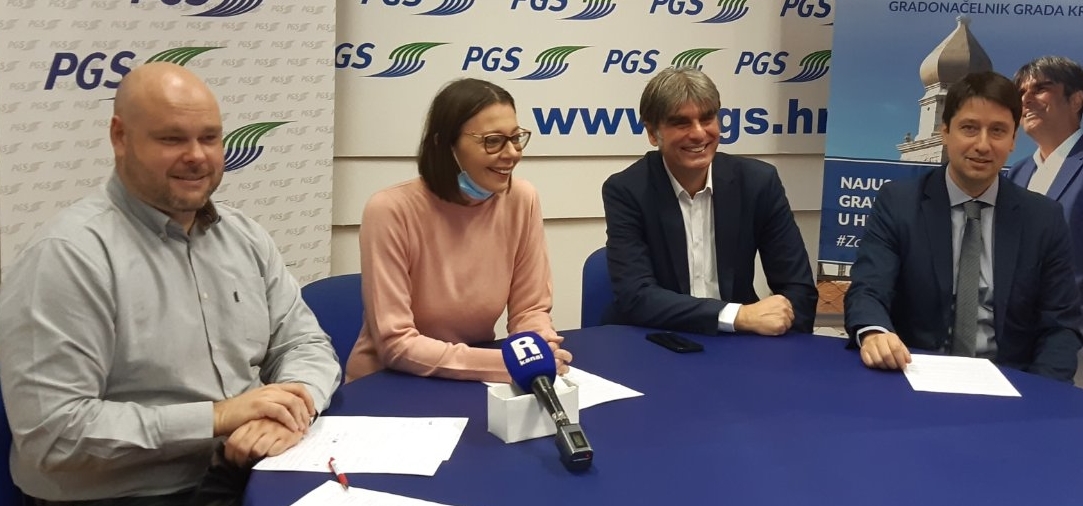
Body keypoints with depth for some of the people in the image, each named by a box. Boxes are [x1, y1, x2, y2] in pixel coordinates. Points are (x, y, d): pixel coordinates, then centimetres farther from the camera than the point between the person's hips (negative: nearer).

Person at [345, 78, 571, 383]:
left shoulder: (521, 200, -7)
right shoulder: (391, 210, -18)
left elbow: (530, 309, 1)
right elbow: (395, 344, -20)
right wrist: (508, 363, -29)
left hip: (471, 384, 4)